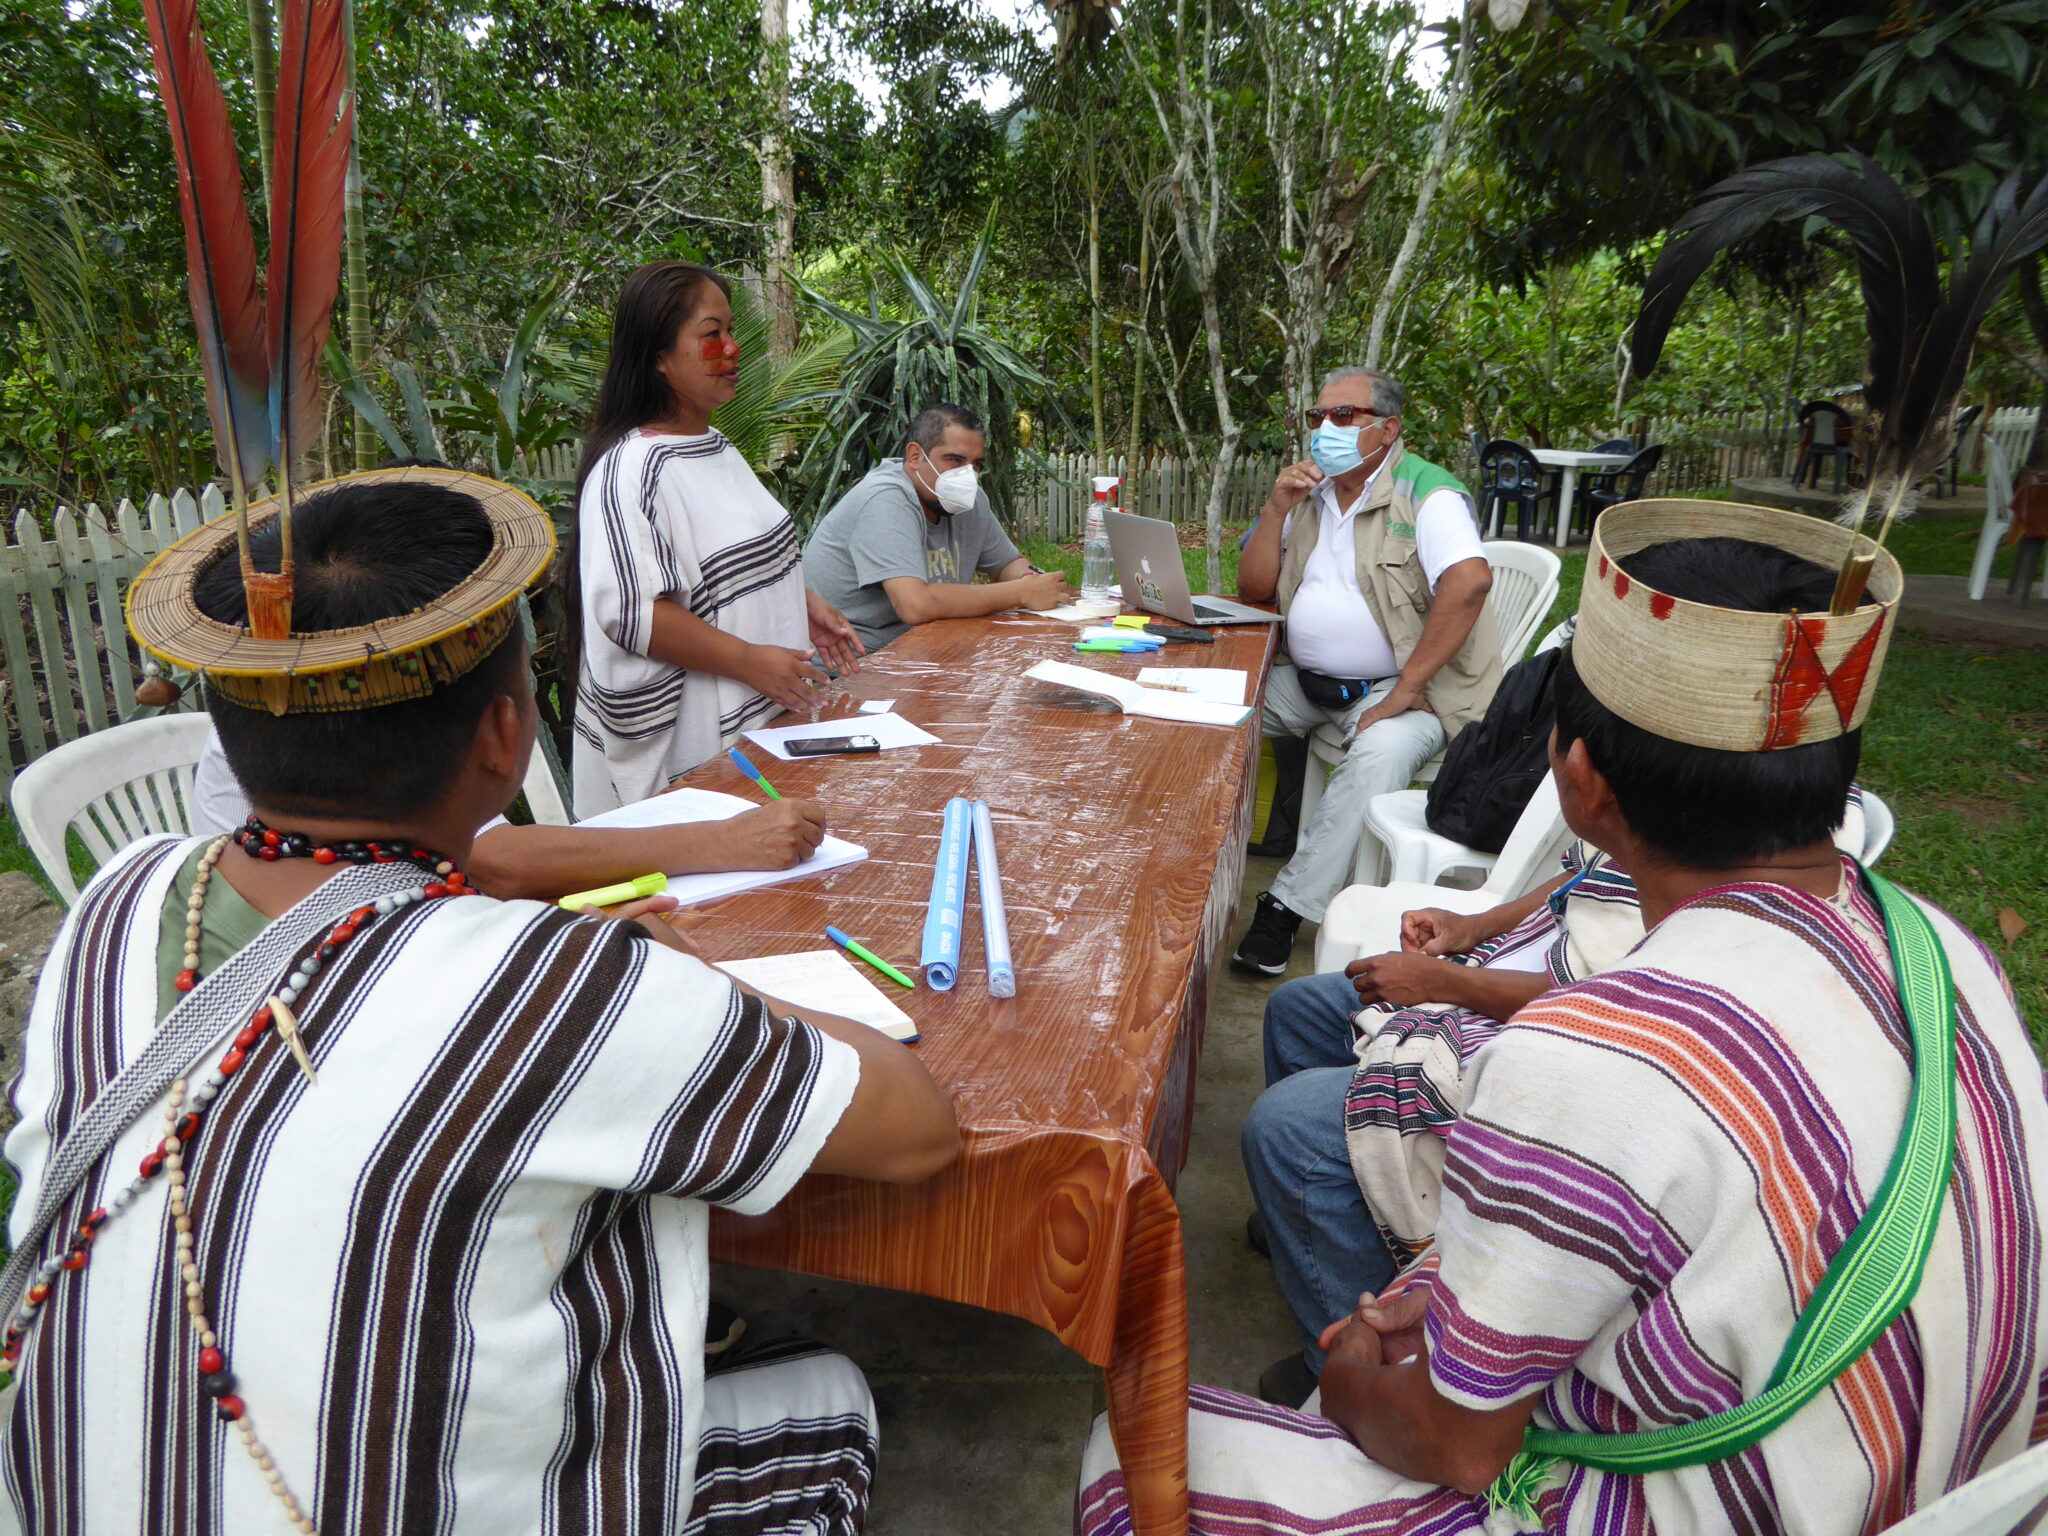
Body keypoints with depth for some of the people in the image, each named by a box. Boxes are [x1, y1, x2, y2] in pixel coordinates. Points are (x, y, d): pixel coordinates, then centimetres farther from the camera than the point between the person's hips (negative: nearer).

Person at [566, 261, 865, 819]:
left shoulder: (716, 447, 13)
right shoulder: (630, 470, -17)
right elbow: (628, 609, -25)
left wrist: (804, 605, 11)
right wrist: (749, 660, -23)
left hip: (762, 720, 9)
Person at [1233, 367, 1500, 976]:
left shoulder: (1425, 492, -9)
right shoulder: (1307, 490, 13)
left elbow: (1469, 580, -26)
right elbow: (1254, 590, 10)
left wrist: (1408, 688, -28)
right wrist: (1277, 508, -5)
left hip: (1396, 685, -6)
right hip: (1305, 677, 6)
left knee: (1382, 753, -35)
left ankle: (1290, 905, -28)